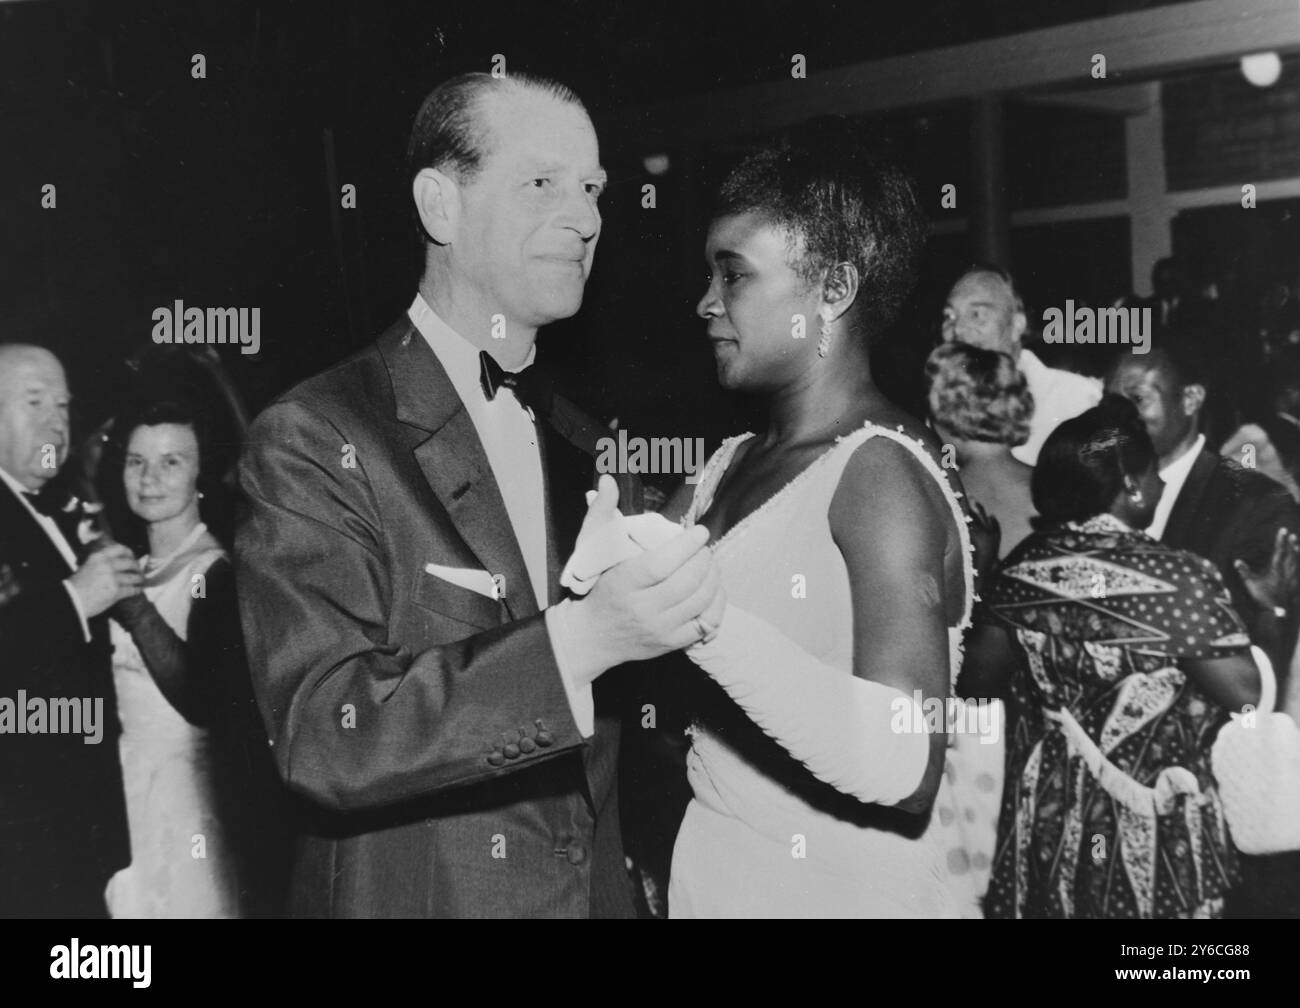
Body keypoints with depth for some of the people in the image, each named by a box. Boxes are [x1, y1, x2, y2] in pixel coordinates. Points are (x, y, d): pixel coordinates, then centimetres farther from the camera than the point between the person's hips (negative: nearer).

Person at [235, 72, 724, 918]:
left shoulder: (574, 437, 7)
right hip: (410, 892, -6)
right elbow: (321, 738, -24)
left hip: (597, 888, 6)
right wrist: (585, 638, -32)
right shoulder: (314, 441, -14)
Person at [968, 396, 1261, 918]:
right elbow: (1244, 693, -17)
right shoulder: (1176, 577, -22)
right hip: (1150, 820, -5)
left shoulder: (1024, 564, -4)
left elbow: (981, 663, 8)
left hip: (1046, 809, 5)